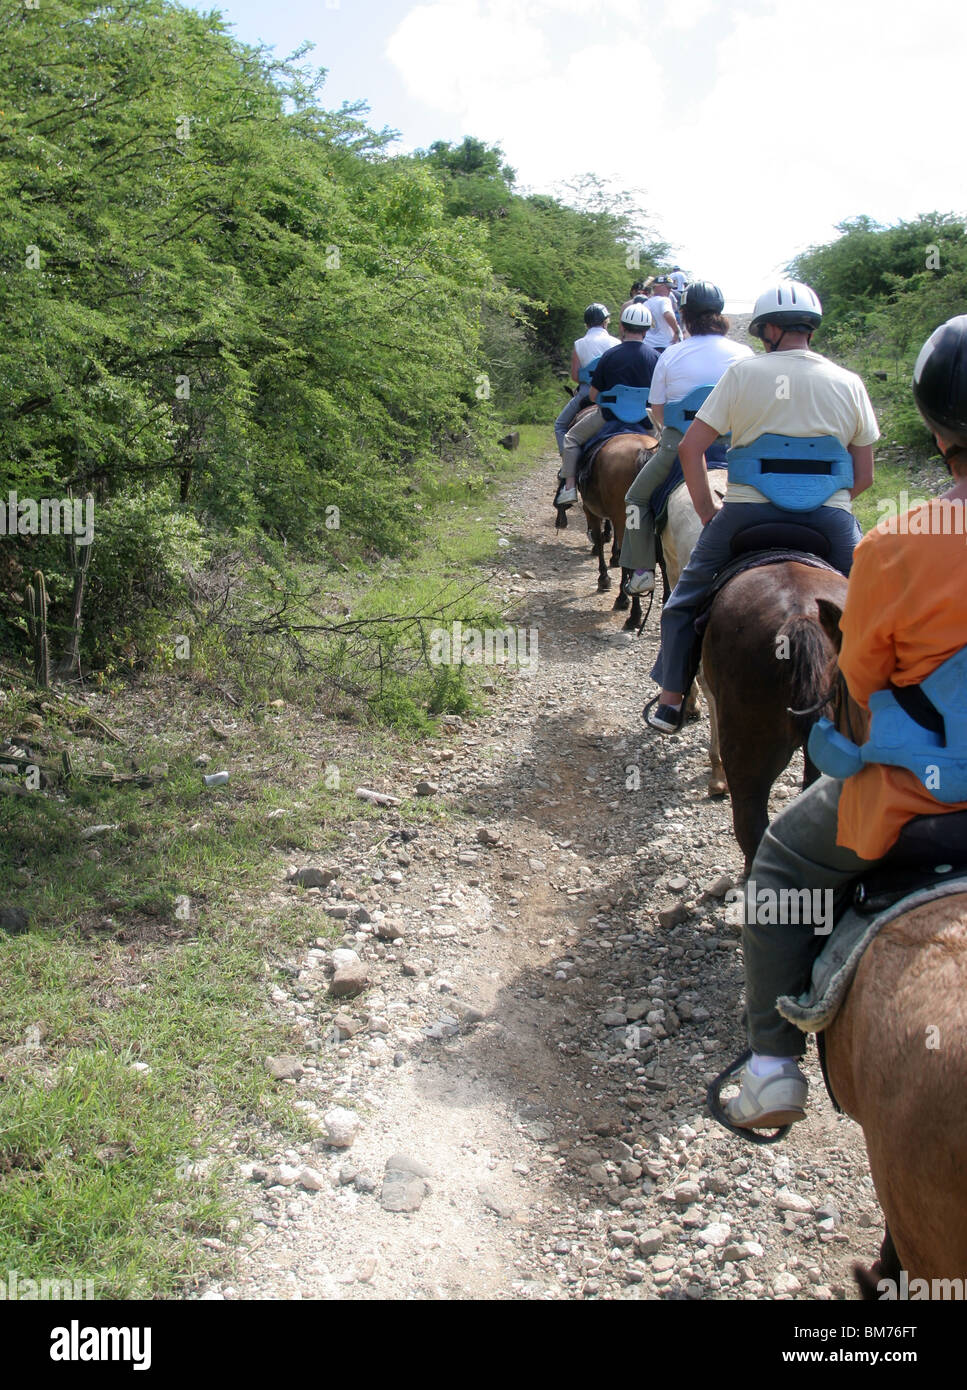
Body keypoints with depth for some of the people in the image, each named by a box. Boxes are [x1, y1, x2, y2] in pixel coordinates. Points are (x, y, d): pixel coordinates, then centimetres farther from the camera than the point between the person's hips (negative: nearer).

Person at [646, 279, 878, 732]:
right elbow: (864, 477, 8)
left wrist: (708, 512, 9)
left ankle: (670, 702, 23)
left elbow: (690, 448, -1)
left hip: (748, 512, -1)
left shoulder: (742, 372, 1)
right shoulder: (848, 383, 6)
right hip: (830, 519, 1)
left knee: (684, 601, 21)